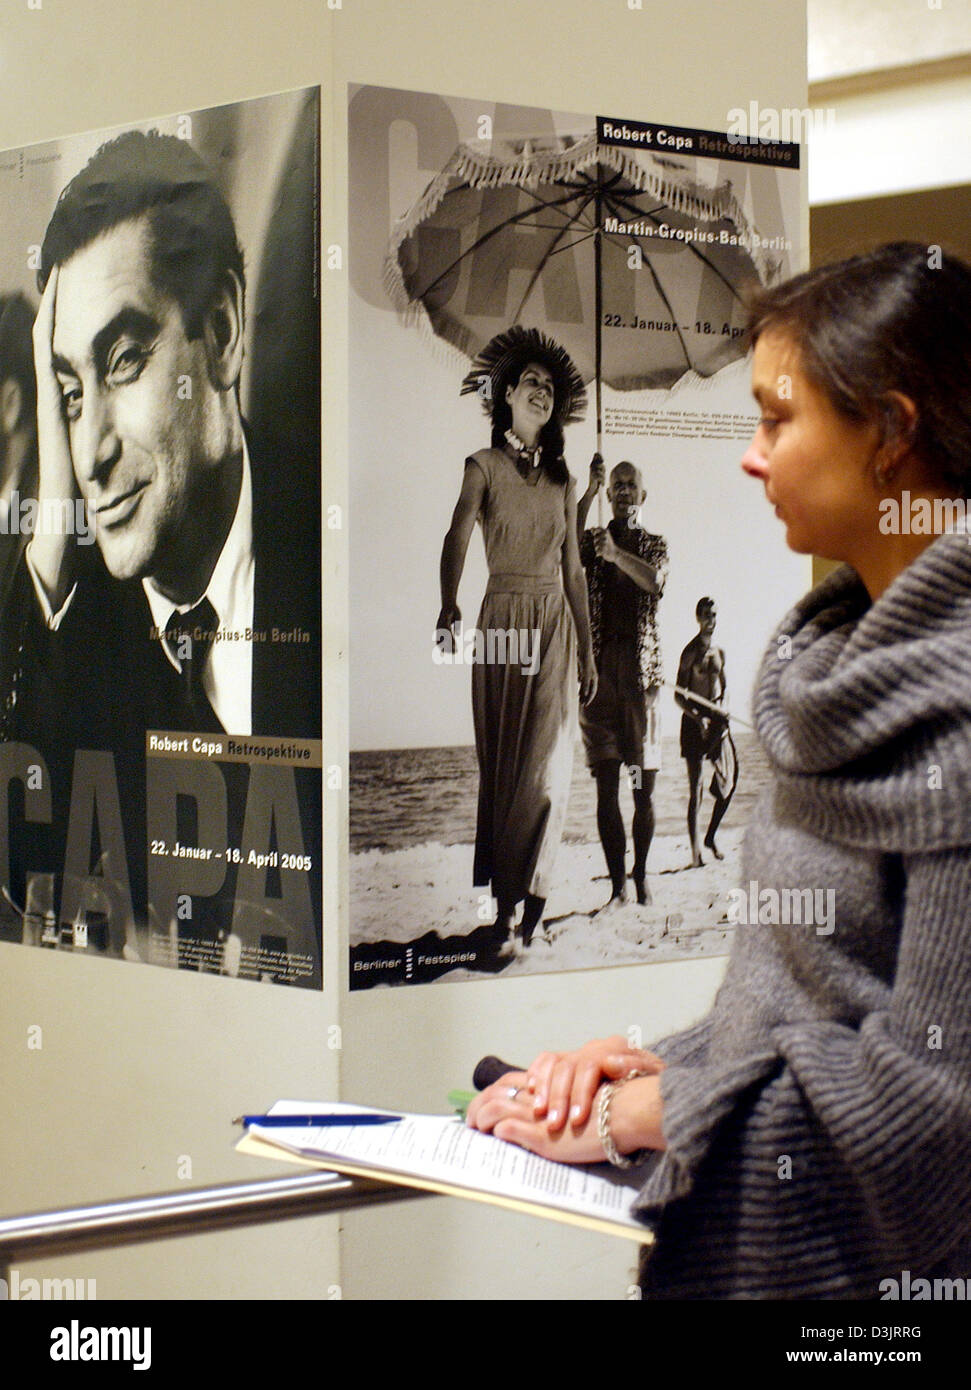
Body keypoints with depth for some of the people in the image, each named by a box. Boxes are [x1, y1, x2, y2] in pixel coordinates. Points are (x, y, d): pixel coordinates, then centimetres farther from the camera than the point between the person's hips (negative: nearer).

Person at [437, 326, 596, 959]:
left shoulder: (562, 480, 14)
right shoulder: (485, 465, 1)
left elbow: (573, 570, 15)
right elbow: (458, 535, -17)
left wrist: (588, 651, 11)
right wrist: (450, 605, -34)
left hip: (557, 624, 3)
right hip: (503, 619, -3)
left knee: (548, 764, -6)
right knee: (503, 763, 0)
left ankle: (525, 914, -3)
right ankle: (508, 906, 5)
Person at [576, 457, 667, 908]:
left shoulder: (654, 545, 12)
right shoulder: (592, 539, 13)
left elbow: (656, 579, -10)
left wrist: (617, 555, -28)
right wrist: (588, 493, -18)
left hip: (640, 666, 0)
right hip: (600, 664, 0)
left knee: (644, 785, 1)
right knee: (606, 783, -4)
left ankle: (641, 874, 15)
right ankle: (617, 884, -3)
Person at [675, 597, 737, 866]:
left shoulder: (719, 652, 14)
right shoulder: (690, 652, -6)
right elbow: (679, 695, -9)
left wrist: (723, 712, 4)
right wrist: (698, 717, -22)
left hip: (717, 720, 6)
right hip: (694, 720, -6)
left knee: (728, 781, 4)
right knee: (695, 787, -6)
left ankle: (711, 836, 21)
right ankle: (695, 850, -4)